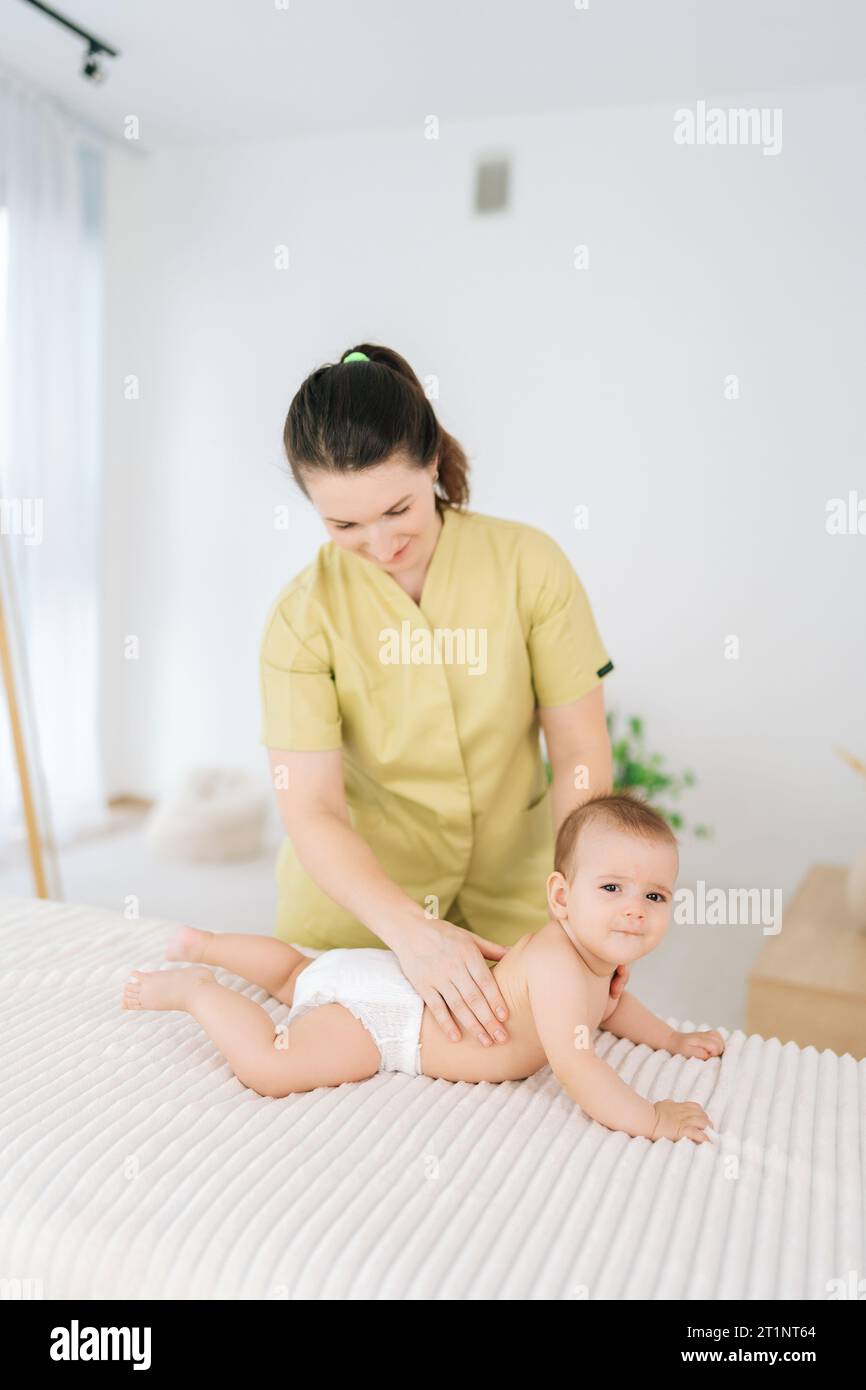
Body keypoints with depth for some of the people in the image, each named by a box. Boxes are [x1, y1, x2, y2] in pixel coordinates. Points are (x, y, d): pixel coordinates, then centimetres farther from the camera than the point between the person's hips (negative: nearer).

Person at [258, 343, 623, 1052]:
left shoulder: (529, 562, -12)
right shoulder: (304, 615, -14)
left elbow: (581, 755, -11)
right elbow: (311, 813, -20)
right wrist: (412, 932, -34)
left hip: (511, 902, 1)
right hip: (357, 903, -1)